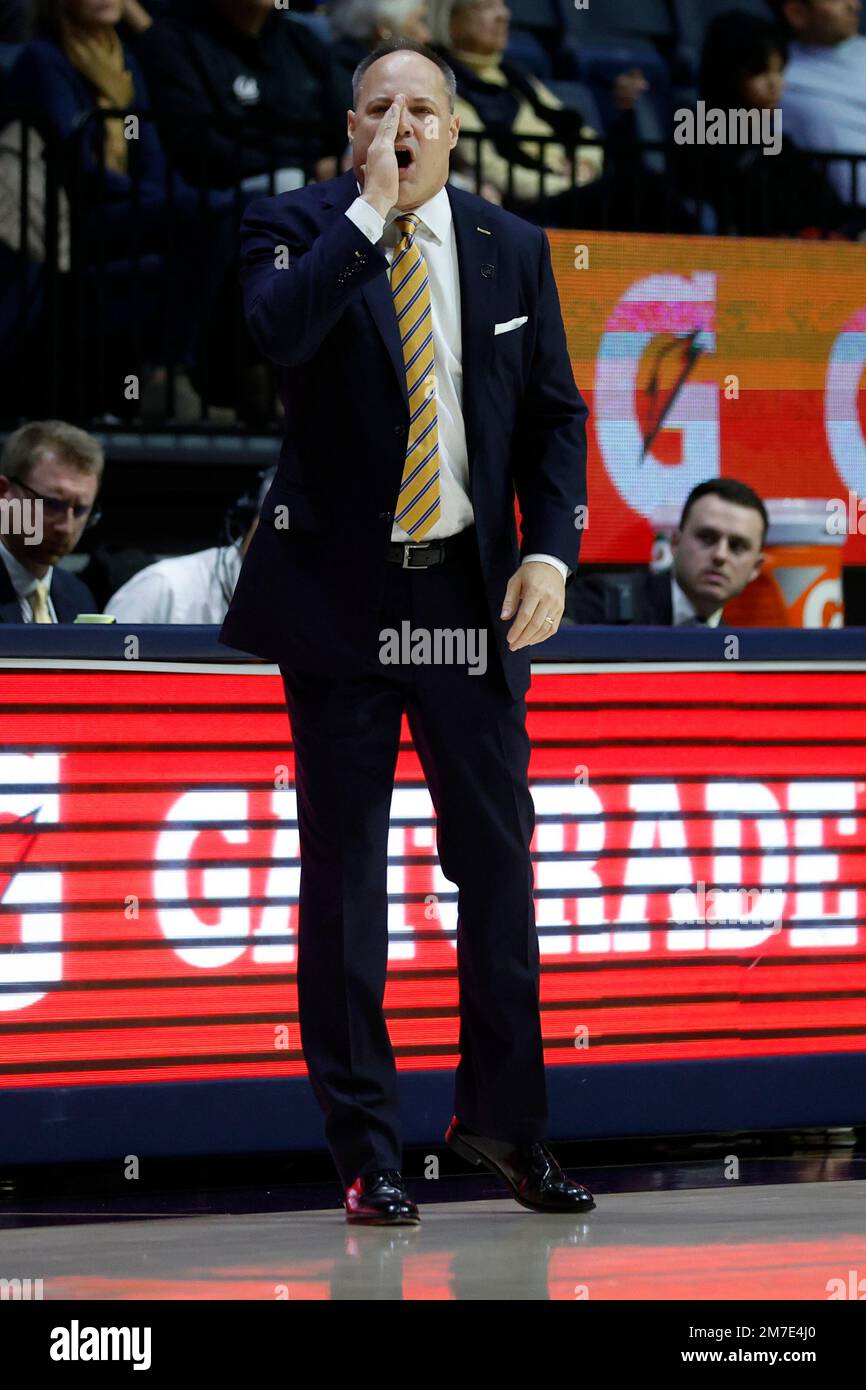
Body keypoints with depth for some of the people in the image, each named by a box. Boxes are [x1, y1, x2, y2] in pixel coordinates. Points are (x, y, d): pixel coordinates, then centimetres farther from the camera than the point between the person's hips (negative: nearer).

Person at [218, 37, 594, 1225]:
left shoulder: (511, 249, 8)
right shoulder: (298, 228, -2)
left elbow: (554, 413, 10)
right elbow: (278, 329, -24)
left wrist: (551, 550, -2)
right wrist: (368, 210, -23)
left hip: (474, 594, 3)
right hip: (341, 593, -3)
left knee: (500, 858, 5)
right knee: (344, 870, 1)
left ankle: (502, 1116, 22)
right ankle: (366, 1148, 8)